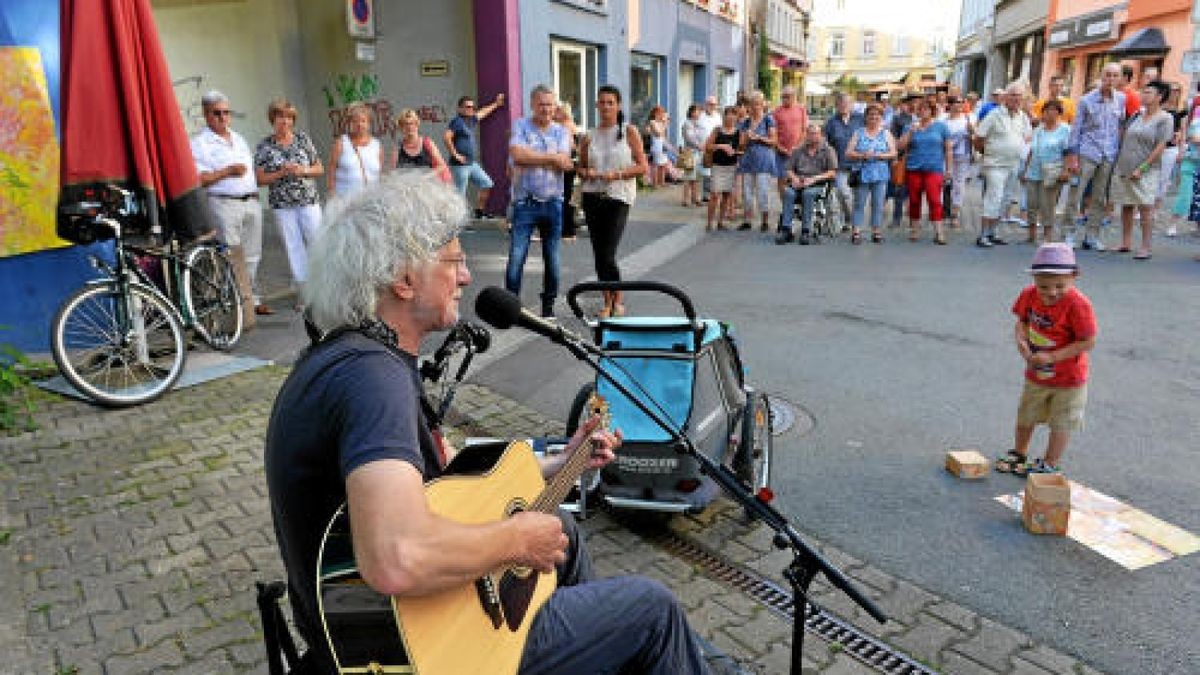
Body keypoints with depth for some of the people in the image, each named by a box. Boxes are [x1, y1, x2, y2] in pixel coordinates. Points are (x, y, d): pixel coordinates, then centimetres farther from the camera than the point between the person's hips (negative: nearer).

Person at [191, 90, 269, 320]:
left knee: (252, 256, 11)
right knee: (233, 258, -8)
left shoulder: (239, 139, 19)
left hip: (251, 202, 7)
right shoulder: (199, 143, -3)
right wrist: (227, 172, -18)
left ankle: (253, 299, 21)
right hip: (224, 204, -7)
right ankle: (241, 304, -7)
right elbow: (197, 179, -12)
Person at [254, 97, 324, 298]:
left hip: (309, 200, 0)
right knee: (293, 247, 2)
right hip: (281, 204, 0)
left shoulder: (303, 139, 6)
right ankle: (304, 287, 9)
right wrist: (282, 172, -13)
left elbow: (320, 168, 9)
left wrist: (303, 170, -10)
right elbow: (259, 179, 0)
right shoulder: (264, 146, 3)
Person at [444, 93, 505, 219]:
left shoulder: (471, 120, 14)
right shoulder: (457, 121, -11)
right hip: (460, 165, -9)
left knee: (486, 184, 10)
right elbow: (446, 137, -23)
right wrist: (455, 154, -19)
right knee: (460, 194, -7)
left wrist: (496, 103, 43)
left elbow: (483, 112, 33)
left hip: (473, 163, 9)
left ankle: (479, 211, 19)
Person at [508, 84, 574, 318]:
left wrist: (531, 158, -12)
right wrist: (552, 158, -12)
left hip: (553, 202, 3)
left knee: (552, 259, 9)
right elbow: (517, 155, -16)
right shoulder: (520, 126, 3)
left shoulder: (561, 131, 9)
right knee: (516, 258, -6)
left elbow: (564, 163, -8)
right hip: (525, 202, -2)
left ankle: (548, 305, 21)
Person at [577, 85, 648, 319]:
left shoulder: (629, 131, 1)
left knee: (606, 255, -12)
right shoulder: (590, 137, 9)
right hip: (592, 196, 4)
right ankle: (608, 301, 19)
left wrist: (617, 174, -15)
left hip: (619, 197, -4)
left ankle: (617, 300, 10)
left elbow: (643, 167, -2)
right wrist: (587, 173, -6)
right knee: (599, 253, 5)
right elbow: (580, 167, 17)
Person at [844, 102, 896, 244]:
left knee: (878, 204, 1)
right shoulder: (859, 133, 9)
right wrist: (862, 155, -14)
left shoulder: (886, 134, 11)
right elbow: (848, 153, 2)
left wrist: (878, 155, -12)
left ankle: (876, 231, 8)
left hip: (880, 175, 1)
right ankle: (855, 232, 1)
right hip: (862, 174, -1)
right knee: (859, 203, -1)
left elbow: (893, 153, 3)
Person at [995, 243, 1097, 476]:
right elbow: (1022, 322, 1)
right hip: (1036, 374, 6)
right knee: (1025, 416, 23)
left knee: (1061, 423, 11)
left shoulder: (1077, 304, -29)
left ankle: (1049, 465, 27)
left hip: (1068, 379, -6)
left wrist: (1052, 357, -29)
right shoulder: (1030, 295, -14)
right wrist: (1022, 343, -19)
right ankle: (1019, 453, 44)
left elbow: (1088, 341, -26)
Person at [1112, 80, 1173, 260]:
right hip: (1123, 169, 6)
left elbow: (1160, 147, -10)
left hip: (1145, 171, -6)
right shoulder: (1136, 116, 11)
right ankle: (1126, 243, 19)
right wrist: (1117, 164, 9)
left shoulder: (1165, 118, -5)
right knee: (1126, 207, 10)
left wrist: (1141, 168, -15)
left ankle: (1145, 248, -1)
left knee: (1145, 208, -4)